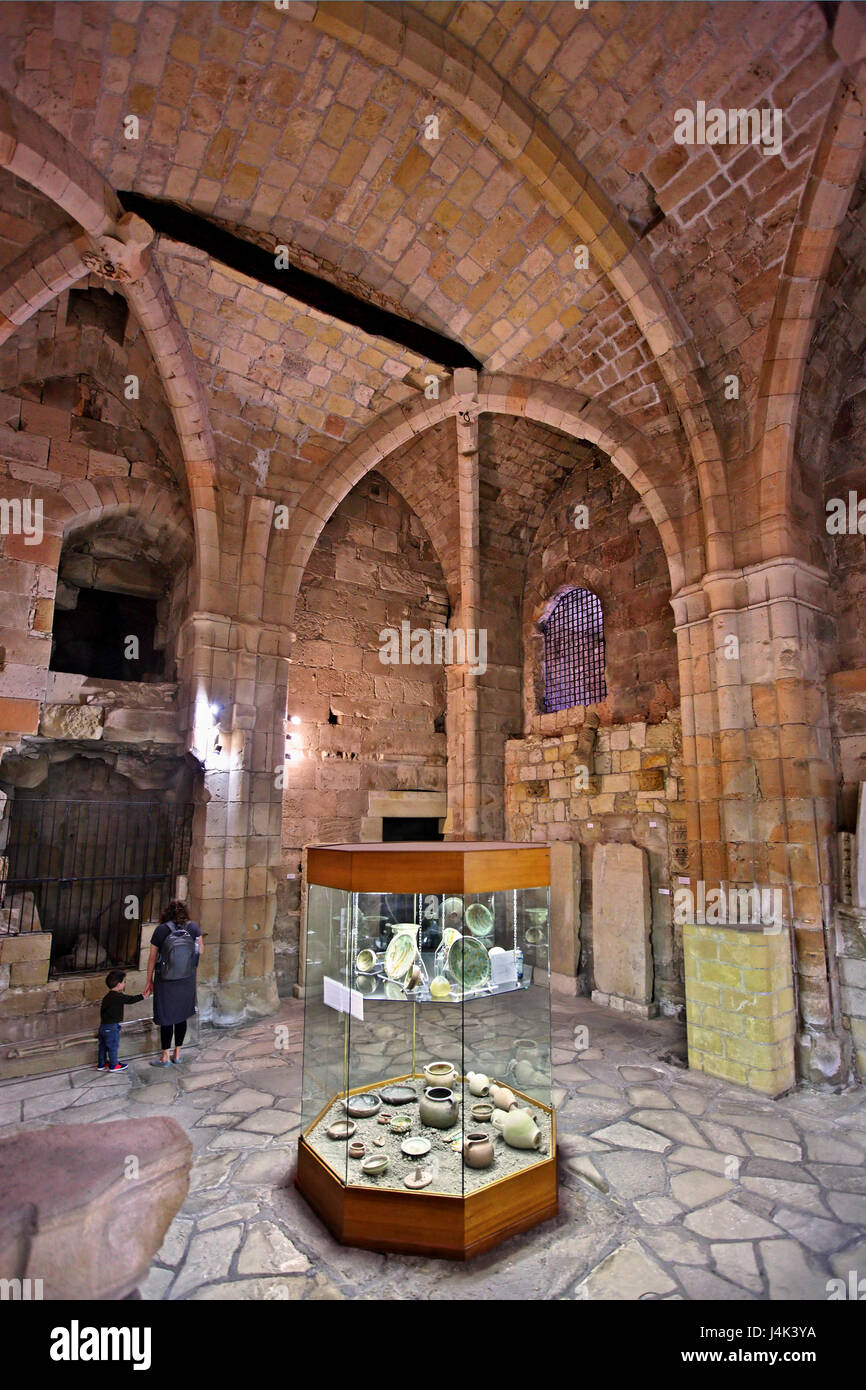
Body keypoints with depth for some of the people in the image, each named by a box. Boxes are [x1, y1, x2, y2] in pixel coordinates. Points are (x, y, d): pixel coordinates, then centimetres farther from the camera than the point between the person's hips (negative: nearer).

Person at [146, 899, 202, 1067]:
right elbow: (200, 951, 1)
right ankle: (177, 1054, 28)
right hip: (187, 981, 2)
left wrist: (149, 981, 4)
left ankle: (165, 1057, 20)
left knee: (166, 1018, 10)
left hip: (165, 982, -2)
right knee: (181, 1017, 16)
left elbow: (152, 958, -7)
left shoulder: (161, 930, -14)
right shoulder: (194, 927, -9)